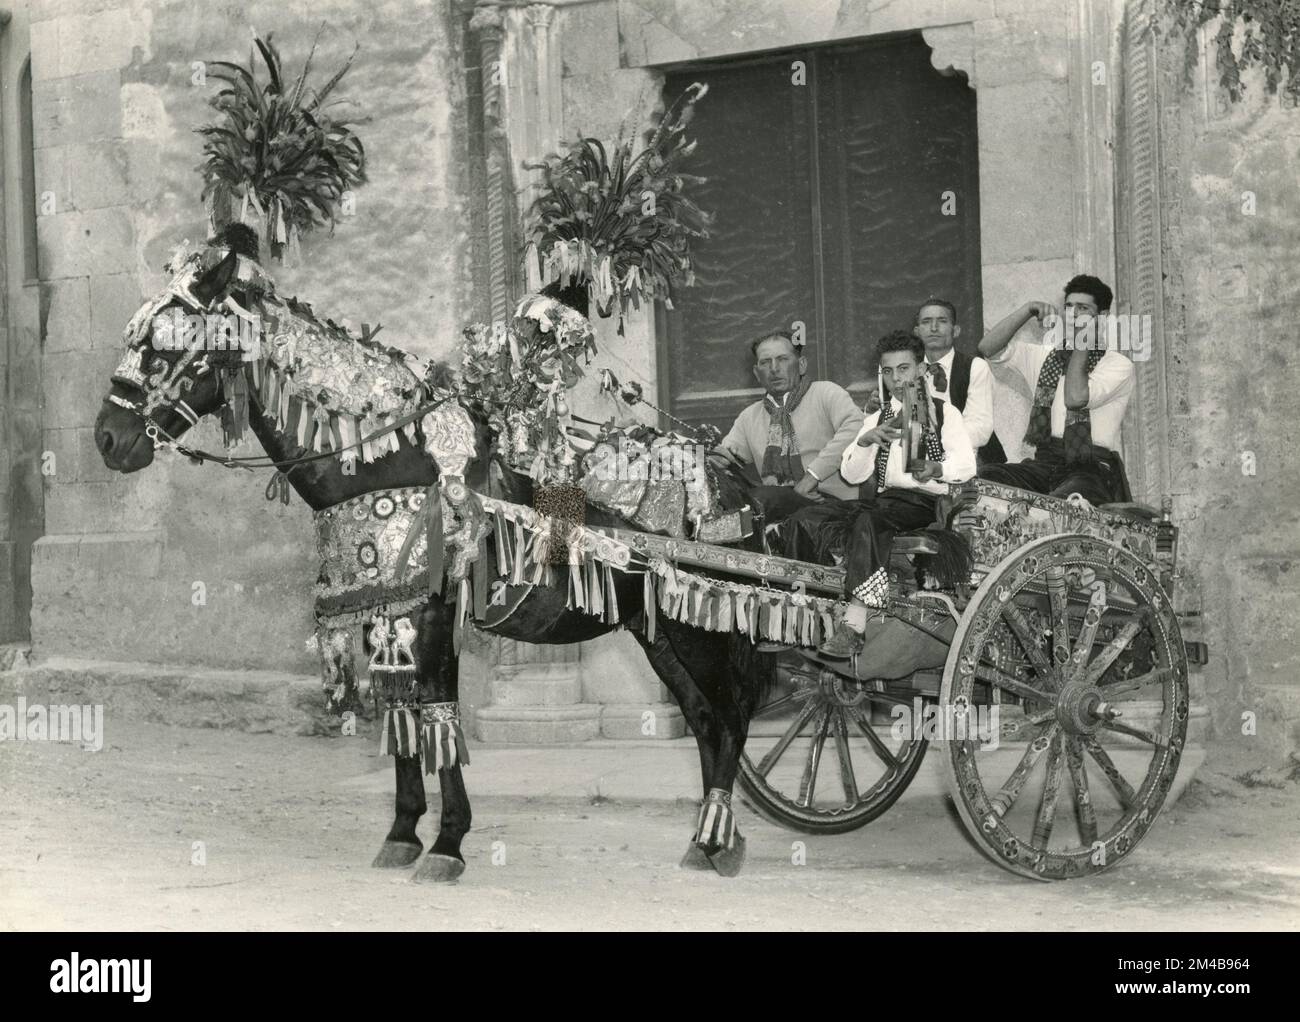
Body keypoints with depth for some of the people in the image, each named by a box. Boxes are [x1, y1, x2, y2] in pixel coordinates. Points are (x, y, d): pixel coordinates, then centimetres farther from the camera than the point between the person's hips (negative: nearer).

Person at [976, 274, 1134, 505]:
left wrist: (1081, 345, -3)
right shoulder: (1044, 356, 20)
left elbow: (1075, 398, -15)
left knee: (1062, 502, -40)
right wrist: (1028, 310, 2)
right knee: (987, 477, -26)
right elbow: (988, 348, 10)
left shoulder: (1118, 365, 2)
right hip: (1044, 463, 5)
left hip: (1093, 469, -5)